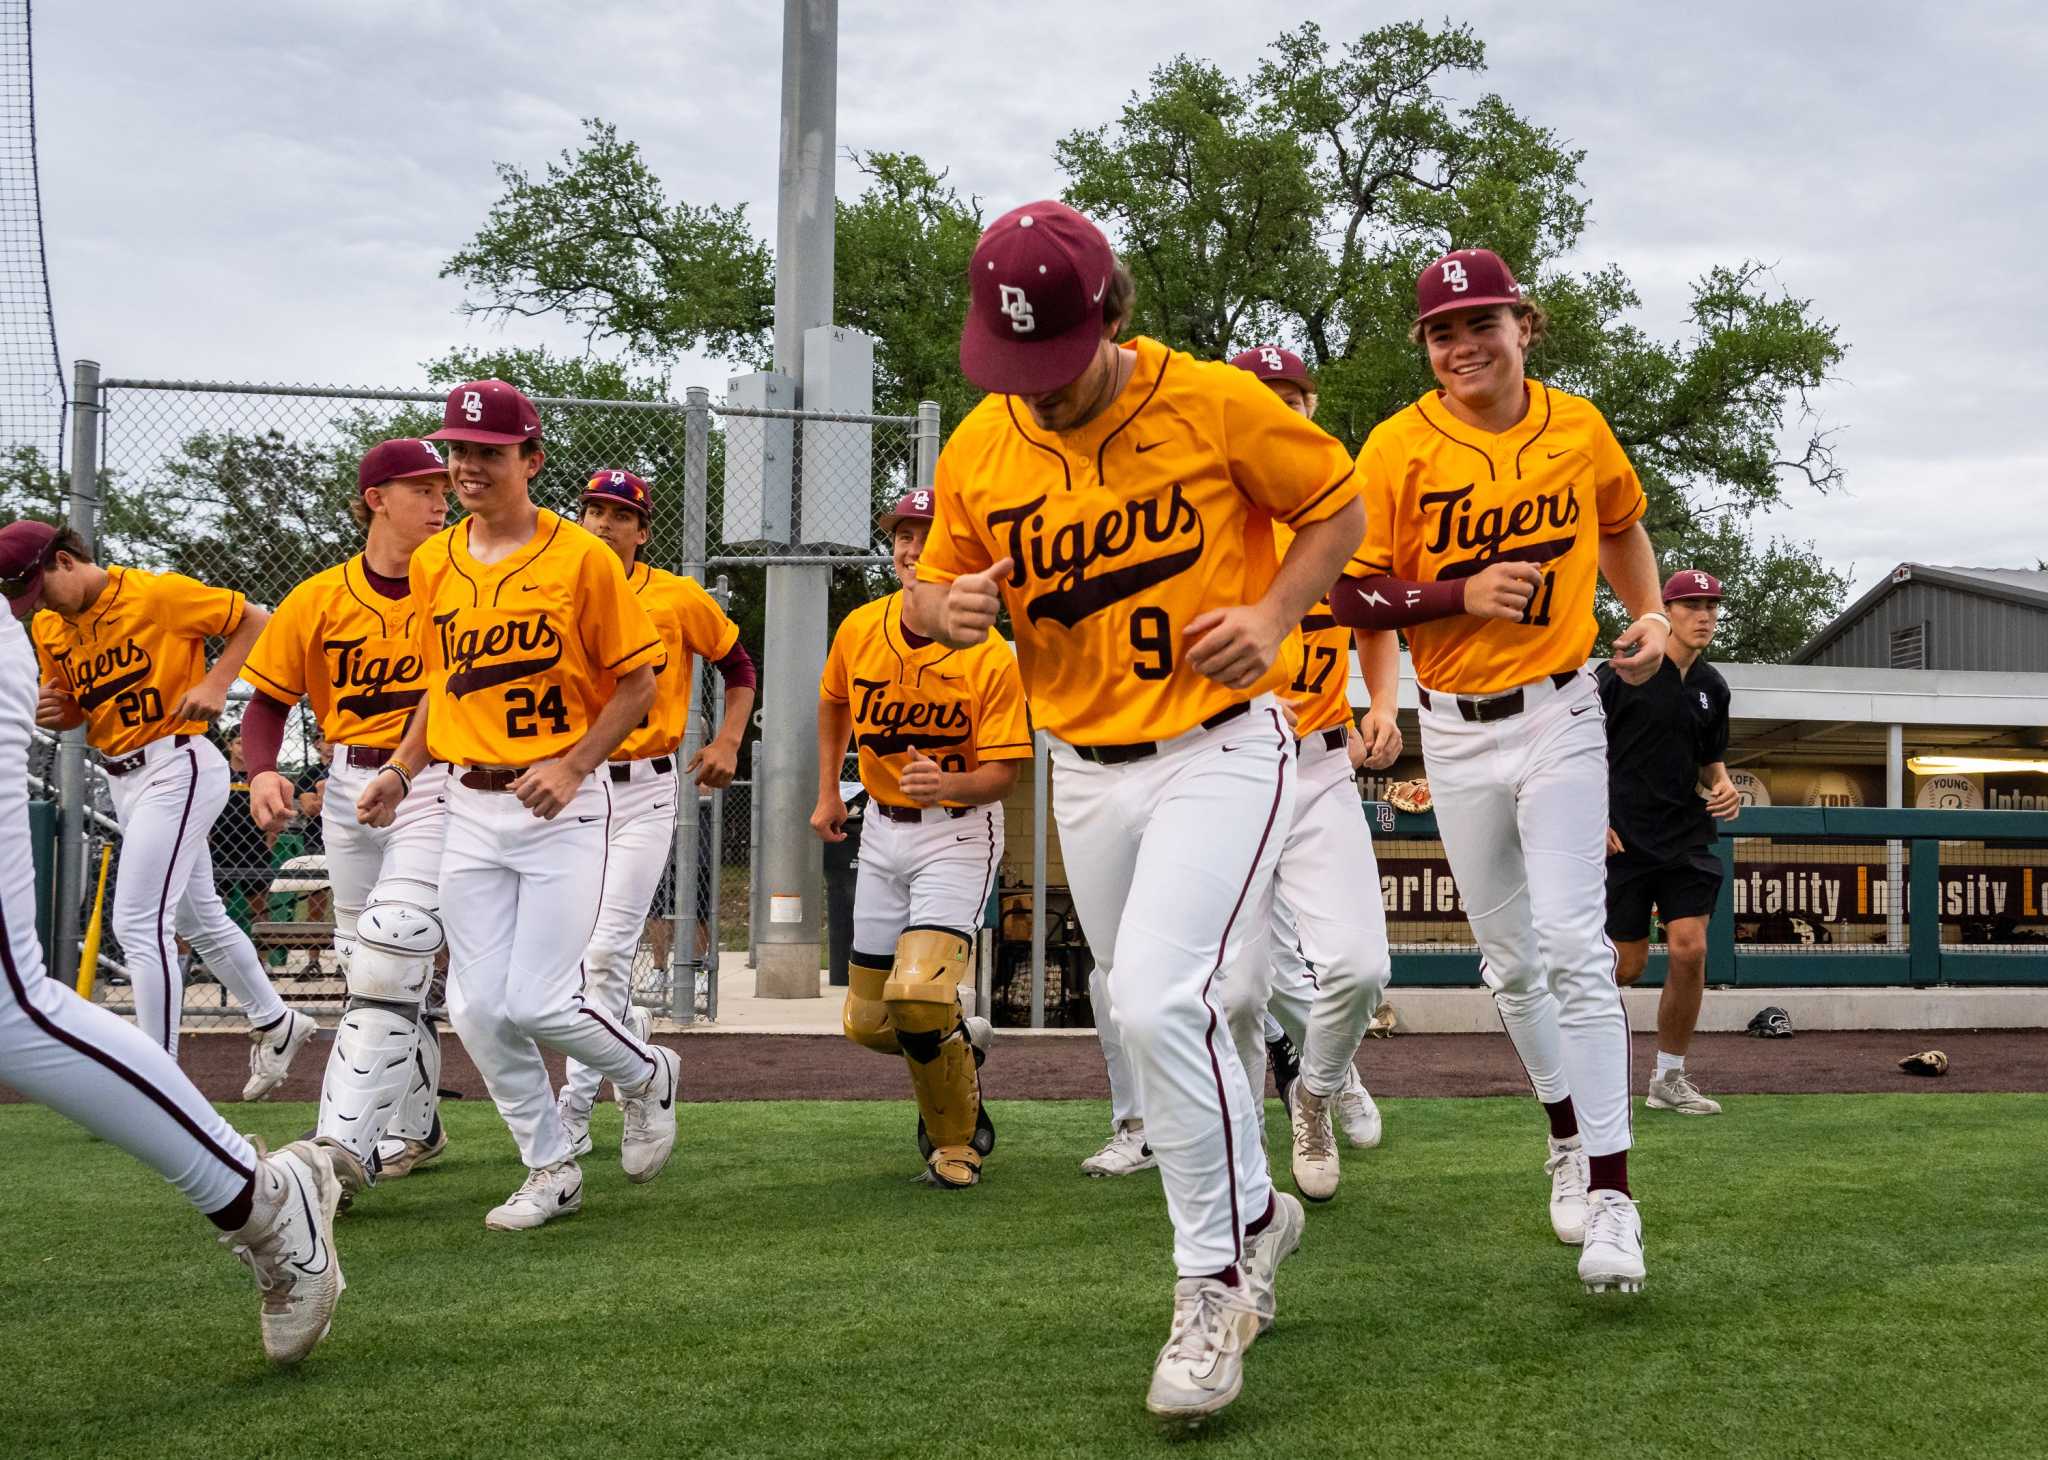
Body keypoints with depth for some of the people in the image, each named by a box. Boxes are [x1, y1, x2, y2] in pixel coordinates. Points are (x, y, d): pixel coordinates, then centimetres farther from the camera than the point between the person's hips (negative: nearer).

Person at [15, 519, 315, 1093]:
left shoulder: (159, 593, -14)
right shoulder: (49, 628, 7)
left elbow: (255, 621, -7)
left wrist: (215, 683, -18)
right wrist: (53, 712, -4)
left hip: (177, 769, -8)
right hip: (123, 780, 8)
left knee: (138, 926, -15)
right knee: (198, 918, 19)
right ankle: (274, 1023, 38)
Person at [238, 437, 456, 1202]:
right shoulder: (319, 599, -1)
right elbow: (269, 701, 3)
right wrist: (262, 771, -15)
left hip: (436, 786, -4)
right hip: (348, 788, 4)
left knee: (388, 962, -19)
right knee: (370, 966, 16)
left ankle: (342, 1148, -21)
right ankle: (417, 1124, 34)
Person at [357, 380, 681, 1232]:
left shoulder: (581, 557, -8)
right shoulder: (432, 564, 8)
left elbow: (638, 683, -5)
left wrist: (571, 767, -15)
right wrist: (399, 772, 9)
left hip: (563, 807, -5)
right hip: (469, 809, 5)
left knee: (536, 1004, -10)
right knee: (477, 1011, 2)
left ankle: (647, 1077, 21)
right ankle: (550, 1171, 20)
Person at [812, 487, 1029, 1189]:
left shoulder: (990, 656, -17)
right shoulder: (859, 629, -3)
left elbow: (1001, 772, -17)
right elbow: (833, 702, 18)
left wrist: (947, 784, -36)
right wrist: (827, 792, 15)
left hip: (959, 833, -5)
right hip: (882, 832, 5)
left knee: (919, 993, -23)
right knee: (867, 1020, 7)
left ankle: (958, 1139, 1)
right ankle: (961, 1045, 39)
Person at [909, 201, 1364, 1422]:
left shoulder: (1212, 402, -11)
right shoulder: (979, 449, -1)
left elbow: (1340, 503, 1)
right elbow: (937, 587, 10)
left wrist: (1274, 613, -15)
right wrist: (942, 608, -14)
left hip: (1220, 752, -5)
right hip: (1086, 772, 5)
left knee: (1161, 1003, -20)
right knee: (1151, 1020, 15)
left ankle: (1215, 1284, -2)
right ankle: (1254, 1211, 41)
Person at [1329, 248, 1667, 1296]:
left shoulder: (1578, 428, 0)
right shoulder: (1398, 447, -7)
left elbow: (1621, 525, 20)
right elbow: (1351, 595, -6)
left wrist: (1650, 618, 6)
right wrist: (1462, 595, -19)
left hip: (1559, 716, -1)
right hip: (1456, 732, 1)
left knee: (1572, 943, -13)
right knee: (1508, 961, 11)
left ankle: (1611, 1189, -11)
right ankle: (1567, 1133, 33)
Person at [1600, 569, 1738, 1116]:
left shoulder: (1713, 687, 10)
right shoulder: (1623, 671, -6)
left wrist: (1724, 788, 0)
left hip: (1688, 839, 4)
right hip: (1624, 839, -4)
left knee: (1689, 950, -8)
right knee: (1627, 964, -1)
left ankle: (1670, 1078, 6)